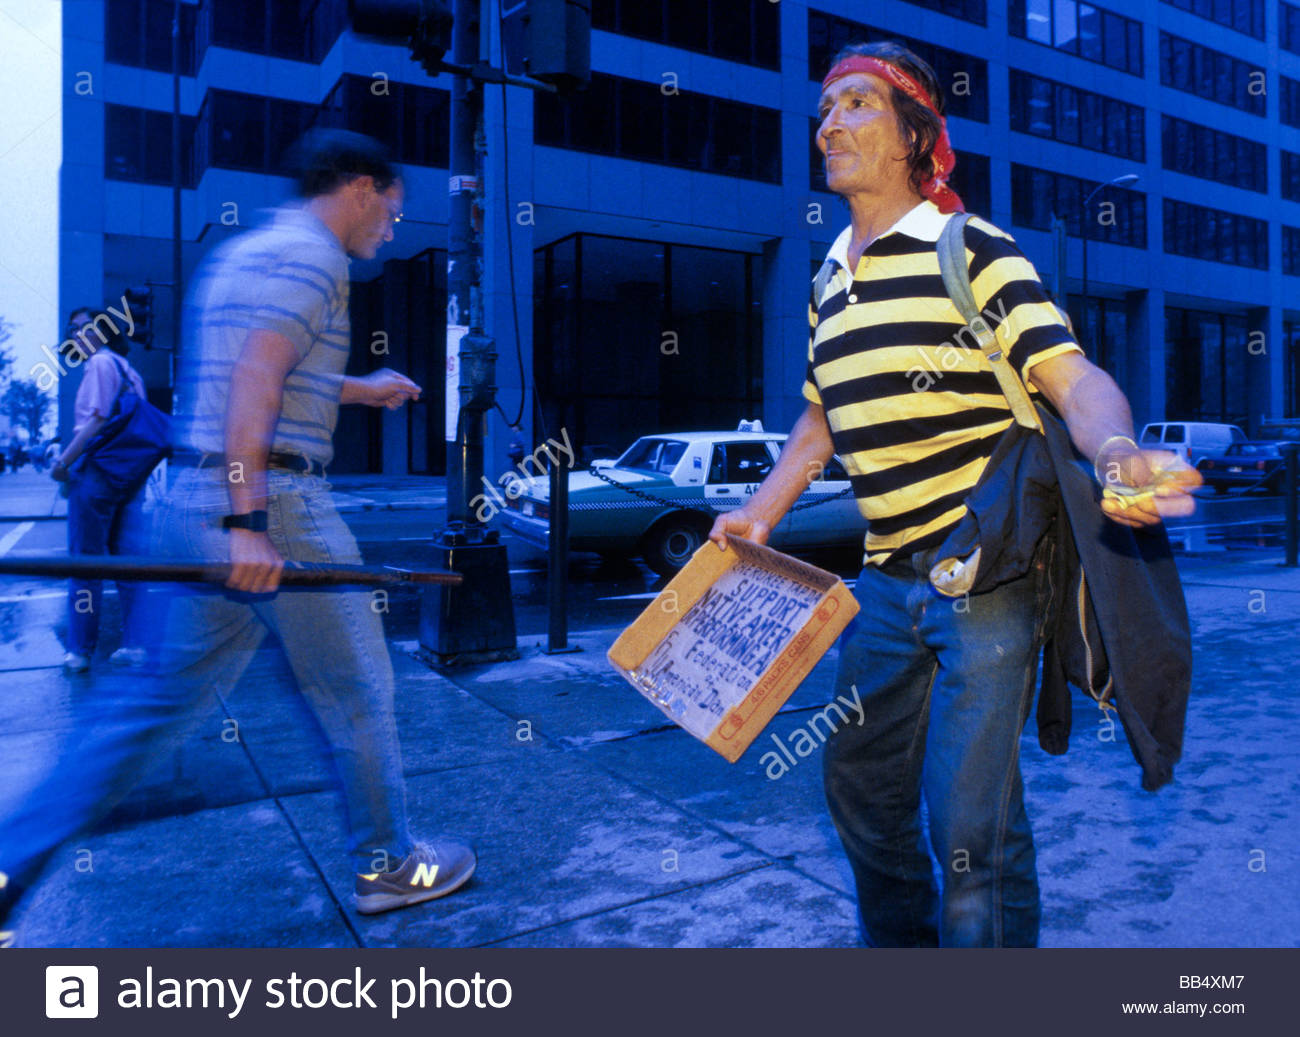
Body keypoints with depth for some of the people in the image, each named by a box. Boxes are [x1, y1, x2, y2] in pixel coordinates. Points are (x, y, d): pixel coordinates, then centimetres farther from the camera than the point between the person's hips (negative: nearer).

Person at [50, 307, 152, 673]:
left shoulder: (100, 362, -6)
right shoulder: (130, 370, 18)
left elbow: (98, 420, -16)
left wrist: (63, 461, -12)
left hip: (97, 470, -8)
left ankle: (80, 651, 7)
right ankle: (134, 646, 7)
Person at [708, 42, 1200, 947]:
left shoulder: (972, 249, -7)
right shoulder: (830, 283, 13)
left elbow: (1073, 377, -17)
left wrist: (1115, 449, -38)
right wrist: (759, 515, 12)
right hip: (887, 579, 7)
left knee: (970, 822, -8)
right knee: (860, 780, 18)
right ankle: (900, 944, 42)